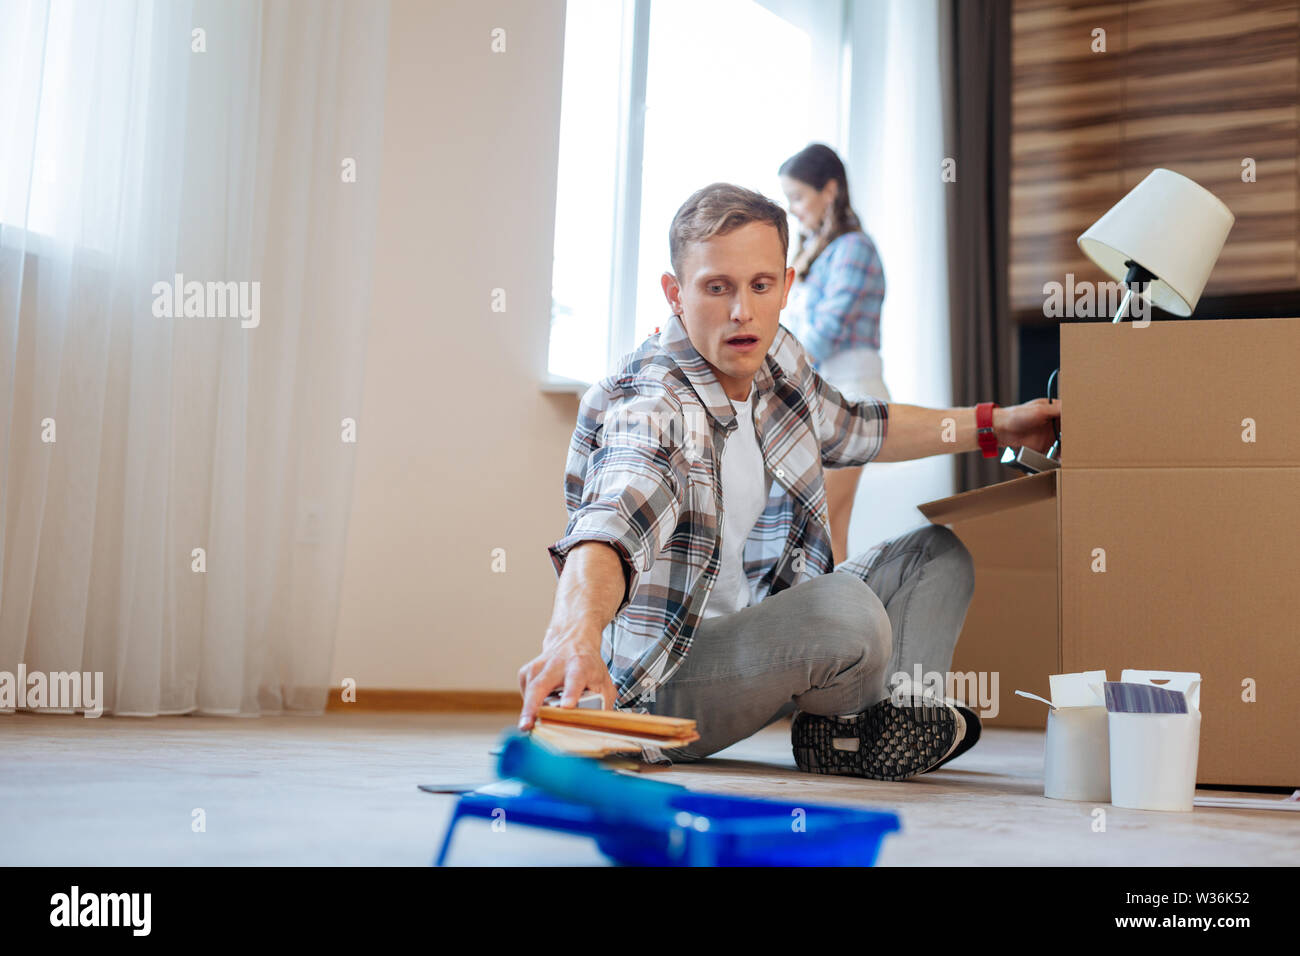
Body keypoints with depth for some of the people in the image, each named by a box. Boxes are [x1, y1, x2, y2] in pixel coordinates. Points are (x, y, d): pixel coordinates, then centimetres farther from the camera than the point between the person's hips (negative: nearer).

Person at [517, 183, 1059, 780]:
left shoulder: (774, 356, 0)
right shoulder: (647, 406, -26)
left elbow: (851, 429, 22)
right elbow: (609, 529, -46)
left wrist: (993, 425, 19)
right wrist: (574, 638, -67)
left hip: (762, 627, 9)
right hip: (658, 689, -9)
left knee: (937, 555, 12)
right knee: (847, 612, -33)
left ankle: (897, 713, -10)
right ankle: (846, 721, 0)